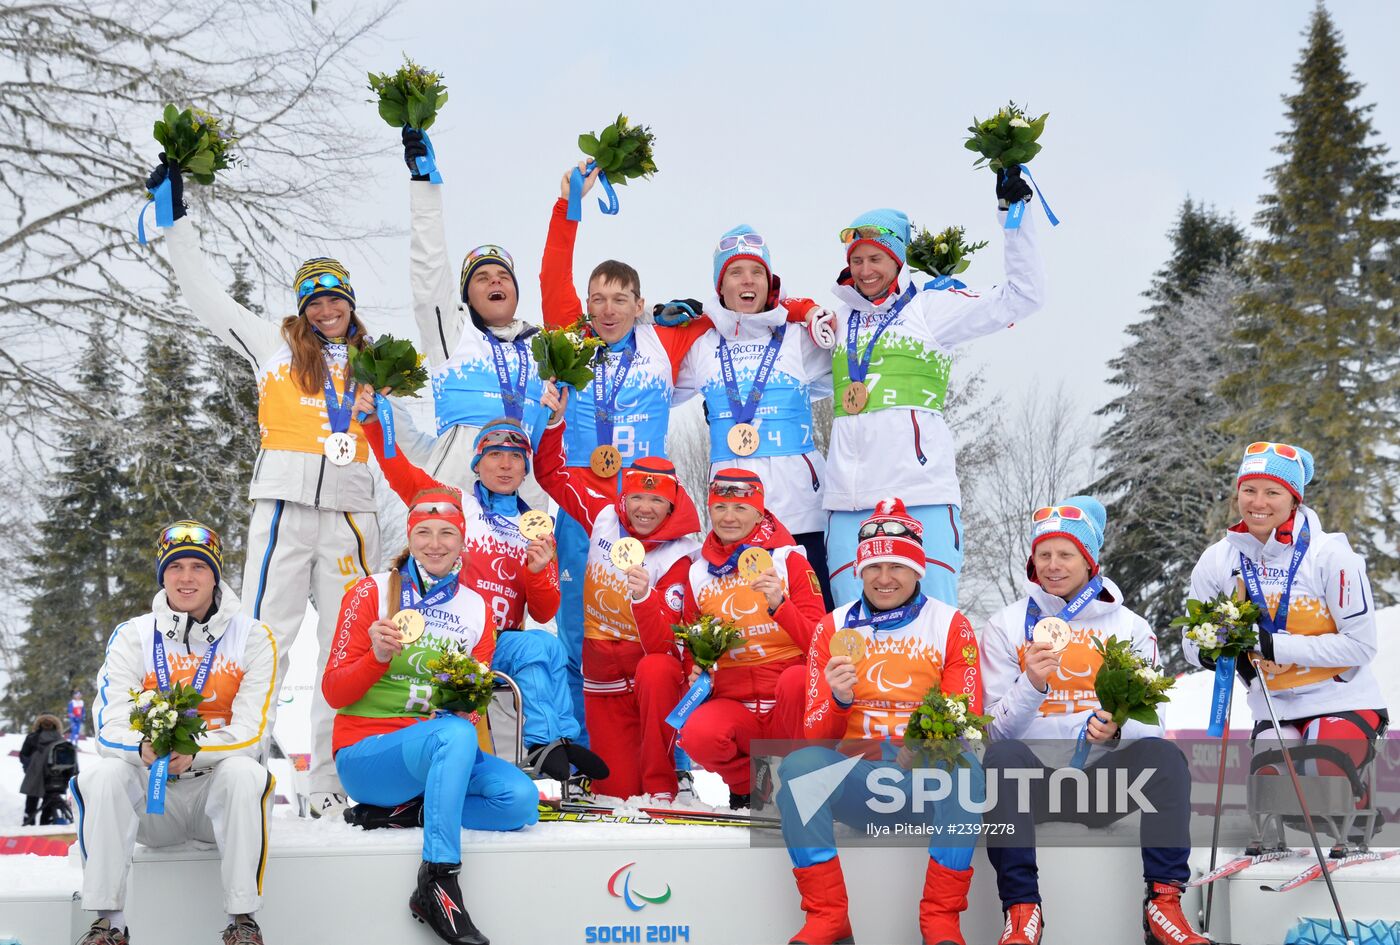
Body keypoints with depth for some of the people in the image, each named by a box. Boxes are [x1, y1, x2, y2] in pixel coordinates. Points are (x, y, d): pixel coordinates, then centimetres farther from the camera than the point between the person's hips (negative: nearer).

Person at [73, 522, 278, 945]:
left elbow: (253, 732, -11)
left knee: (244, 773, -34)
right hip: (151, 792, 2)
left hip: (219, 788, -1)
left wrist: (195, 750, -31)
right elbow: (110, 728, -7)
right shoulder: (132, 636, 2)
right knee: (101, 775, -28)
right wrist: (143, 747, -32)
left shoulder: (253, 637, -1)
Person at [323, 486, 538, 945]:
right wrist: (377, 657, -23)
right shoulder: (372, 593, -1)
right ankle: (438, 884, -38)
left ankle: (403, 811, -13)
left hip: (441, 751, 4)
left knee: (520, 799, -24)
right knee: (455, 734, -37)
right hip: (366, 751, -4)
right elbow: (334, 692, -5)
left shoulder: (476, 609, 11)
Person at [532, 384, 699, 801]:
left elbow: (663, 645, -25)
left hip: (653, 664, -4)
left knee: (655, 670, -42)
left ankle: (661, 785, -27)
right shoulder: (605, 516, -4)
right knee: (614, 791, -3)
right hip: (603, 677, 4)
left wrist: (643, 596, -42)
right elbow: (551, 474, 9)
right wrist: (555, 421, -3)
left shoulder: (678, 558, -17)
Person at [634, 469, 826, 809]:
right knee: (698, 736, -31)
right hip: (732, 702, 2)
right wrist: (644, 599, -3)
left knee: (798, 678, -36)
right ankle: (748, 782, 4)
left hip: (789, 704, -2)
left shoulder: (789, 561, 3)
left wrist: (780, 604, -24)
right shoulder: (697, 573, 11)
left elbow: (820, 642, -7)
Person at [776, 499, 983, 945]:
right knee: (798, 763, -28)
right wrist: (838, 700, -19)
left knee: (964, 765, -34)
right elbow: (815, 735, 4)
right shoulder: (833, 627, 9)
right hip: (857, 777, 1)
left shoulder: (951, 625, 6)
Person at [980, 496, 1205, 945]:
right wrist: (1031, 685, -19)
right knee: (1001, 756, -33)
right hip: (1033, 775, -1)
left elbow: (1151, 726, 5)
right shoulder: (1006, 625, 8)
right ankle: (1021, 909, -35)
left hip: (1105, 779, 1)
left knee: (1164, 755, -28)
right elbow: (997, 729, 0)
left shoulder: (1130, 627, 11)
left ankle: (1164, 901, -28)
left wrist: (1117, 730, -18)